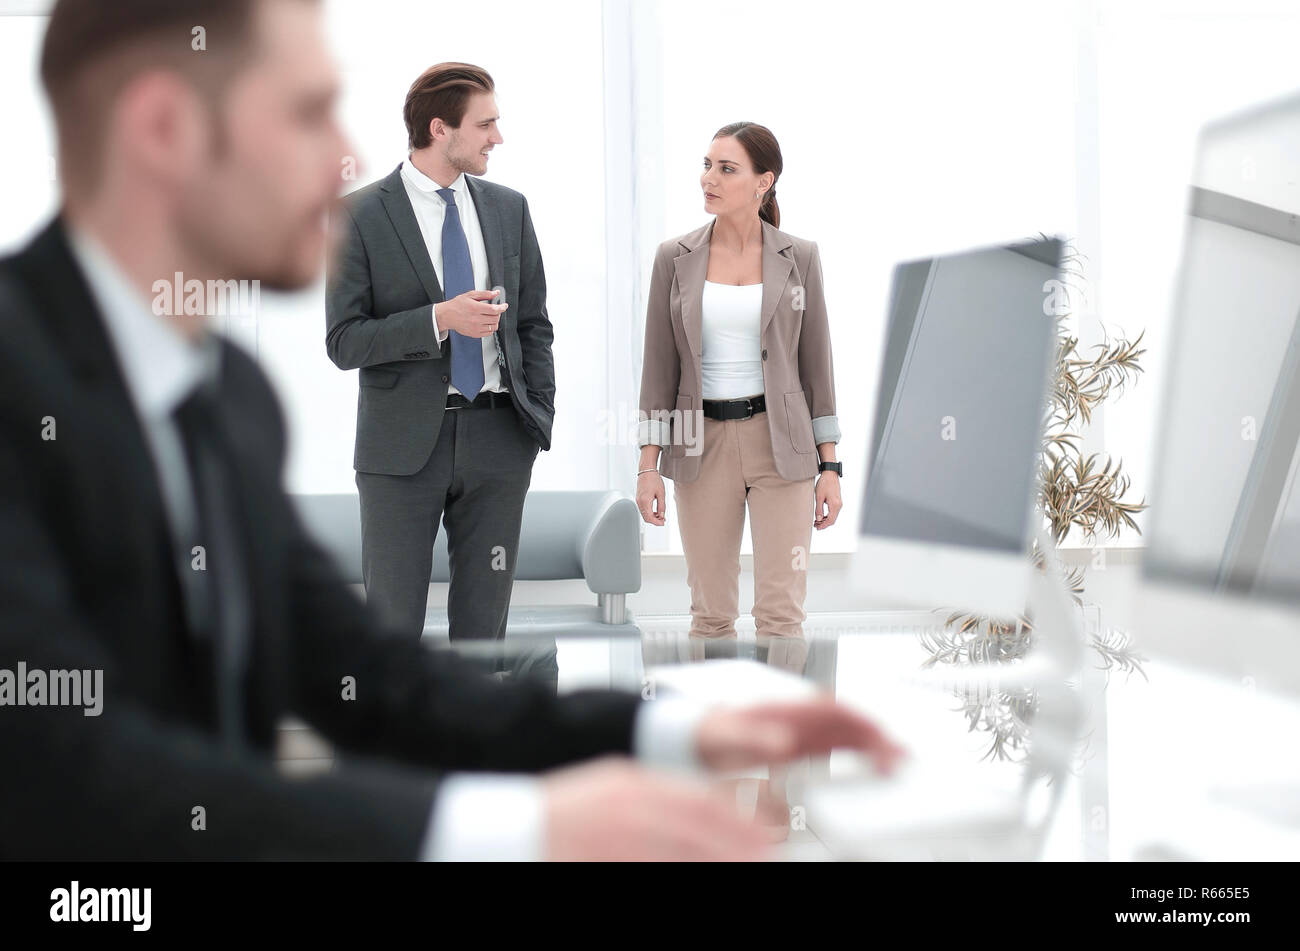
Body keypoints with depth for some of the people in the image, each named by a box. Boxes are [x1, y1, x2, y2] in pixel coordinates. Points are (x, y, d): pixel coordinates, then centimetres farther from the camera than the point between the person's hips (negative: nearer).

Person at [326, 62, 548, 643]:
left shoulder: (509, 208, 9)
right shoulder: (359, 217, -4)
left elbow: (533, 326, 13)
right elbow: (344, 342, -8)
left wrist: (540, 422, 2)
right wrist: (441, 319, -19)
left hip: (497, 441, 4)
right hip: (403, 443, -3)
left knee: (484, 618, 8)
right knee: (392, 622, 2)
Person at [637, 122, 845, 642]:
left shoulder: (798, 257, 1)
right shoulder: (675, 257, 3)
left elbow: (816, 364, 4)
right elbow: (659, 366, 4)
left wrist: (830, 466, 0)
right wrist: (648, 465, -2)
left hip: (781, 444, -1)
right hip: (702, 444, 1)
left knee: (781, 613, -4)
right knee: (711, 614, 7)